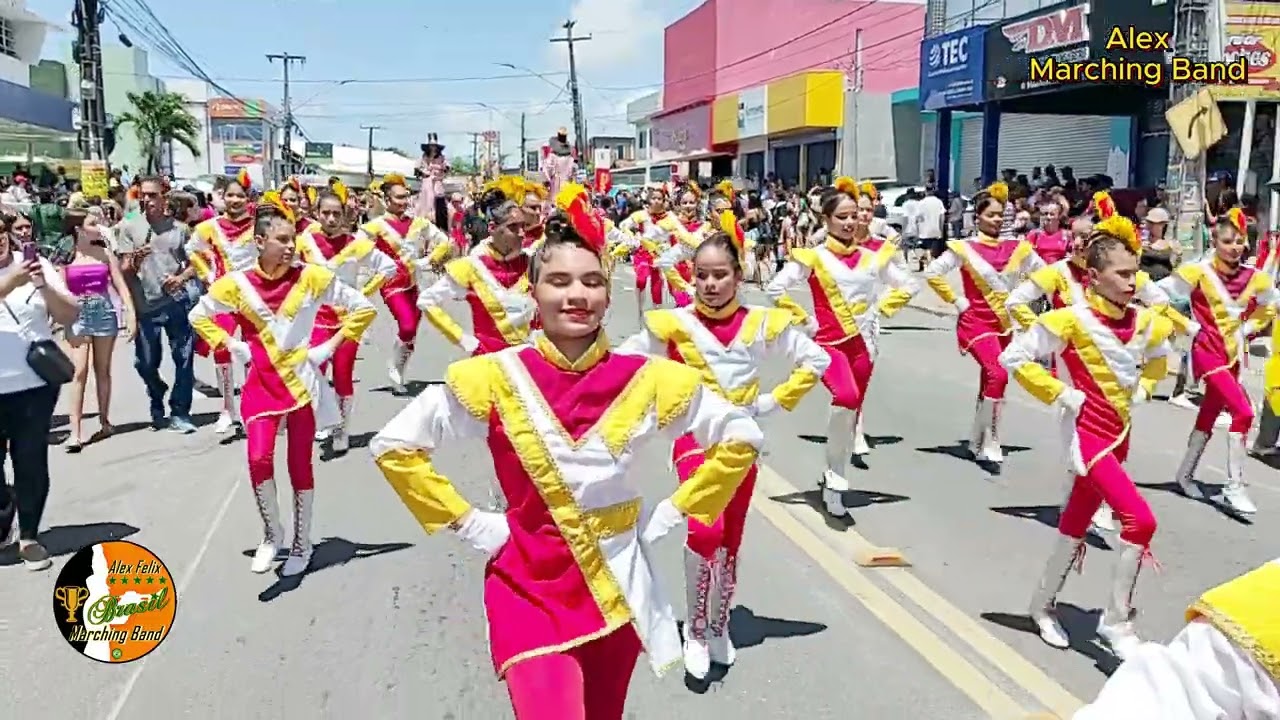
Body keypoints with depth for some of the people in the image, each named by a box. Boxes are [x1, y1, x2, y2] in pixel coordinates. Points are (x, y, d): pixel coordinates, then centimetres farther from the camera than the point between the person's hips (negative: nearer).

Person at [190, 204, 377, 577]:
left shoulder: (311, 277, -9)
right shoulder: (238, 283, -4)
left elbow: (364, 308, -4)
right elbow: (198, 315, 13)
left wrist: (331, 347, -6)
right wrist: (232, 347, 1)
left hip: (302, 380, -1)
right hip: (261, 381, 1)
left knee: (299, 464, 5)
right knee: (259, 459, -13)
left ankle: (301, 543, 24)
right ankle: (272, 535, 12)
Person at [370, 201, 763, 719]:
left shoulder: (646, 380, -7)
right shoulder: (493, 379, -10)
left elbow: (741, 438, 4)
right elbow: (393, 446, -2)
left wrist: (669, 515, -1)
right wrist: (470, 524, -6)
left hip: (616, 586, 2)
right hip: (528, 587, -2)